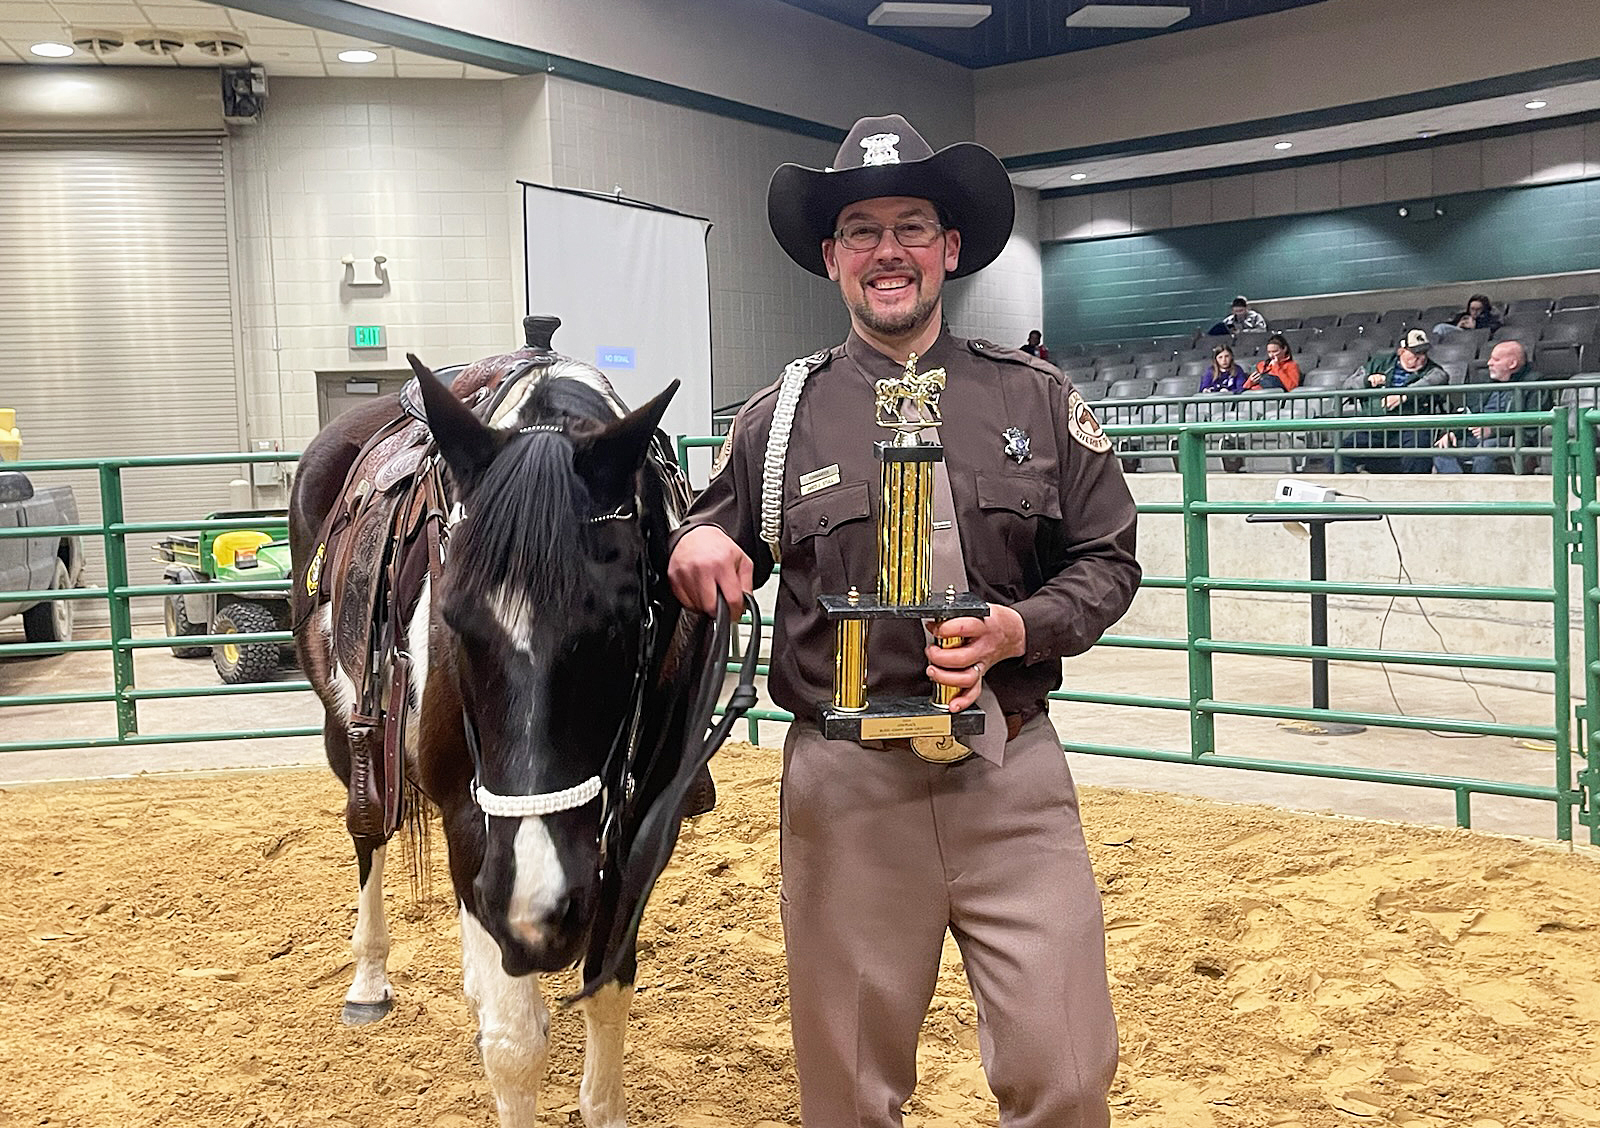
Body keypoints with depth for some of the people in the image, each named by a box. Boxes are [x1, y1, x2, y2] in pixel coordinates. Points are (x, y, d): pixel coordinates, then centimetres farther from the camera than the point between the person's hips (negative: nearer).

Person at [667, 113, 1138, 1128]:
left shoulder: (1038, 400, 5)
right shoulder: (779, 417, 5)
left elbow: (1110, 559, 7)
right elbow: (723, 562, 14)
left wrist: (1022, 628, -12)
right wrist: (698, 550, -10)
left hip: (1011, 773, 0)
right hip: (846, 783, 0)